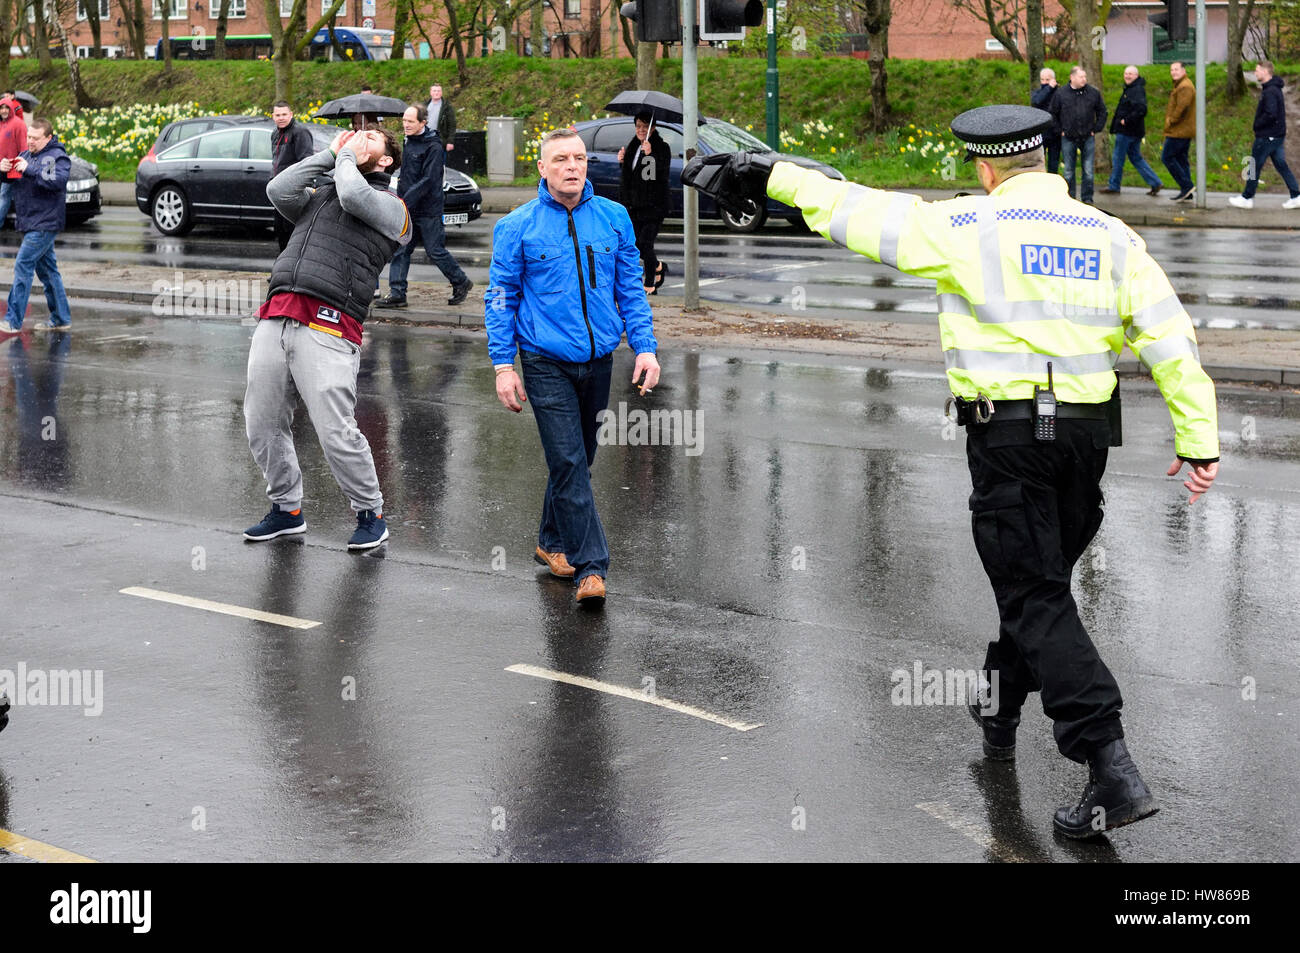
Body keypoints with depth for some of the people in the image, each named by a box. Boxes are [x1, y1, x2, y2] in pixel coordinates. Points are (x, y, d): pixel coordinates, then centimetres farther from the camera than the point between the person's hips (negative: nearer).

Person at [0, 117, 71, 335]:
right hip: (31, 224, 9)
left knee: (23, 266, -14)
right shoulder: (26, 155, 15)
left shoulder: (57, 157, -8)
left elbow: (59, 180, -25)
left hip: (44, 224, -9)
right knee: (47, 270, 12)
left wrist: (29, 170, -28)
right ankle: (61, 319, 19)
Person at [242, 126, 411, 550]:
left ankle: (371, 515, 6)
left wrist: (348, 157, 9)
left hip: (327, 330, -6)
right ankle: (287, 509, 23)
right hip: (275, 319, 6)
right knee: (262, 427, 7)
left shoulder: (391, 207, 10)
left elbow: (353, 195, -10)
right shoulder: (318, 196, 28)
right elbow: (279, 191, 9)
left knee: (337, 434, -12)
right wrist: (330, 153, 15)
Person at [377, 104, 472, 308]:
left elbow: (428, 180, -21)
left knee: (435, 251, 2)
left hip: (428, 211, -8)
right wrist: (401, 199, 16)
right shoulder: (410, 142, 11)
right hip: (408, 210, 8)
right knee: (399, 250, 1)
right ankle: (397, 293, 2)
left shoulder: (433, 147, -15)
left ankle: (461, 282, 21)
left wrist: (406, 201, -26)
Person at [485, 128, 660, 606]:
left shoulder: (613, 218, 4)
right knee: (569, 463, -10)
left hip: (598, 360, 4)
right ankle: (589, 566, -9)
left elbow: (630, 289, 10)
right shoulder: (518, 226, -3)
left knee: (579, 459, 14)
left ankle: (553, 542, 33)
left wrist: (645, 347, 1)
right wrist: (503, 365, -5)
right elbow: (501, 296, 1)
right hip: (547, 363, -3)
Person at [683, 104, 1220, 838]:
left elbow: (856, 210, -4)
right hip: (1087, 433, 6)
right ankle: (1002, 712, 44)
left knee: (1038, 598, -3)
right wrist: (1200, 440, 3)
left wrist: (775, 174, 8)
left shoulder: (967, 228, -7)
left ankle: (1114, 769, -12)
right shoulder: (1111, 237, 6)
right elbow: (1171, 339, 1)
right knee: (1041, 577, 23)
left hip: (1008, 433, -5)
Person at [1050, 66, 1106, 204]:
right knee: (1069, 171, 6)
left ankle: (1087, 198, 9)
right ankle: (1069, 199, 15)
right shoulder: (1061, 93, -2)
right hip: (1068, 139, -1)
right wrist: (1060, 131, 3)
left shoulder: (1093, 93, 2)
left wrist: (1096, 129, 4)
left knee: (1088, 171, 0)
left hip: (1087, 138, 1)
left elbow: (1102, 112, 12)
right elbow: (1053, 114, 8)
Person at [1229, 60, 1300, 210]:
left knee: (1255, 166, 2)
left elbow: (1271, 114, -28)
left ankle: (1247, 198, 11)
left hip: (1267, 136, -10)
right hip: (1278, 135, 10)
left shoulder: (1270, 92, -20)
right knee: (1281, 165, 11)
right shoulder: (1274, 88, 12)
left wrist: (1258, 125, -14)